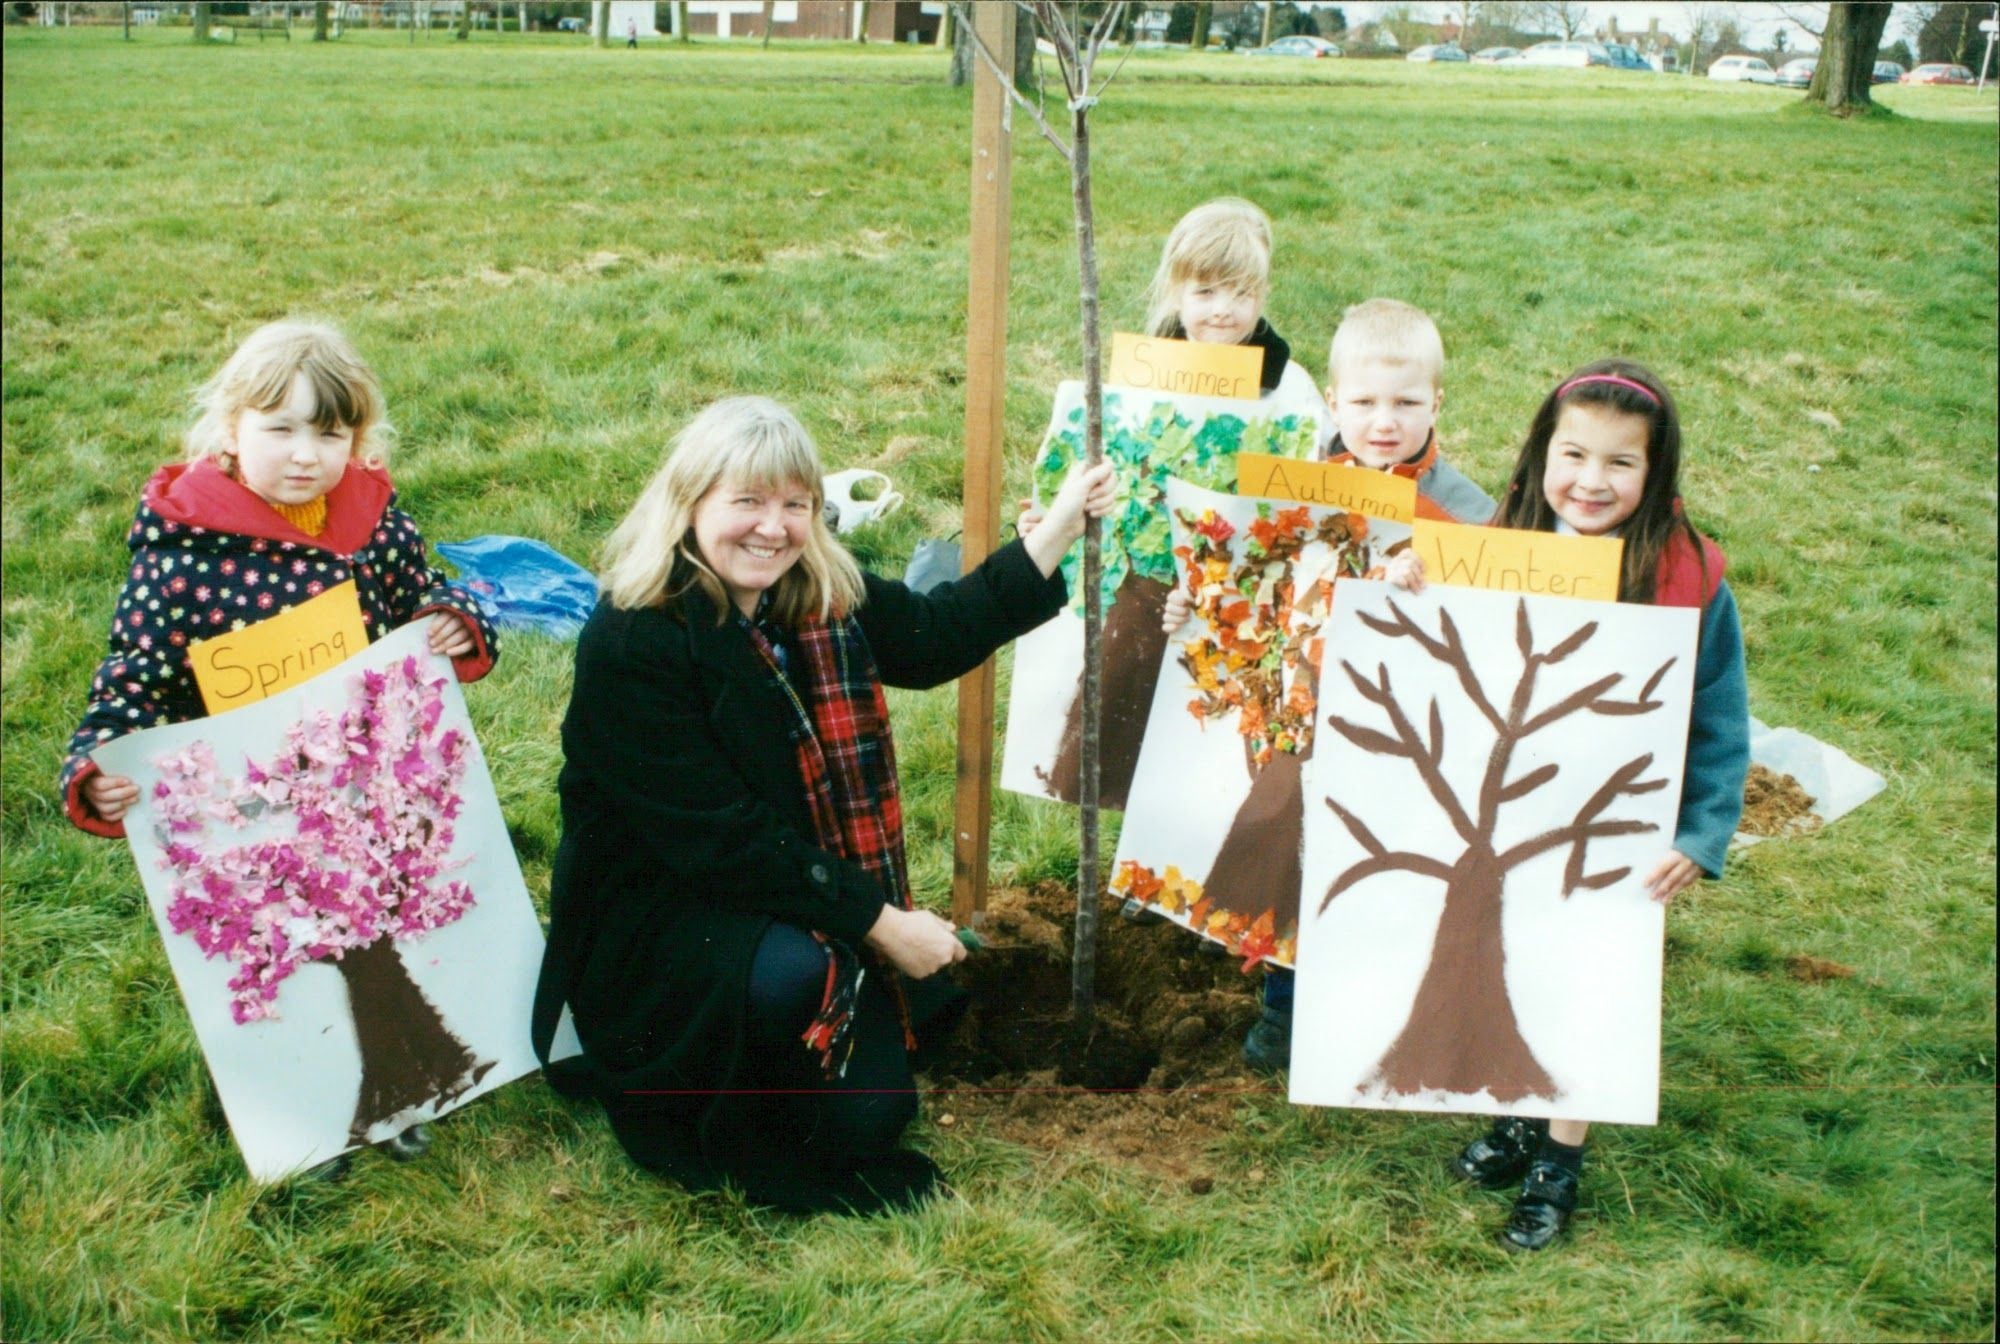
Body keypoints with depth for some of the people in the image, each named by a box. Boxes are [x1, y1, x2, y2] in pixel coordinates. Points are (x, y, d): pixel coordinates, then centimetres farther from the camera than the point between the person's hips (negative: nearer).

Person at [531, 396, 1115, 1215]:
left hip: (804, 894, 6)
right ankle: (680, 1105, -5)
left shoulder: (824, 598, -3)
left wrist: (1059, 529, 9)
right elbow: (720, 840, -26)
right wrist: (880, 923, -24)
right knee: (789, 972, -36)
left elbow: (937, 635, 14)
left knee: (866, 1119, -5)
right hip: (652, 917, -6)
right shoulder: (632, 642, -24)